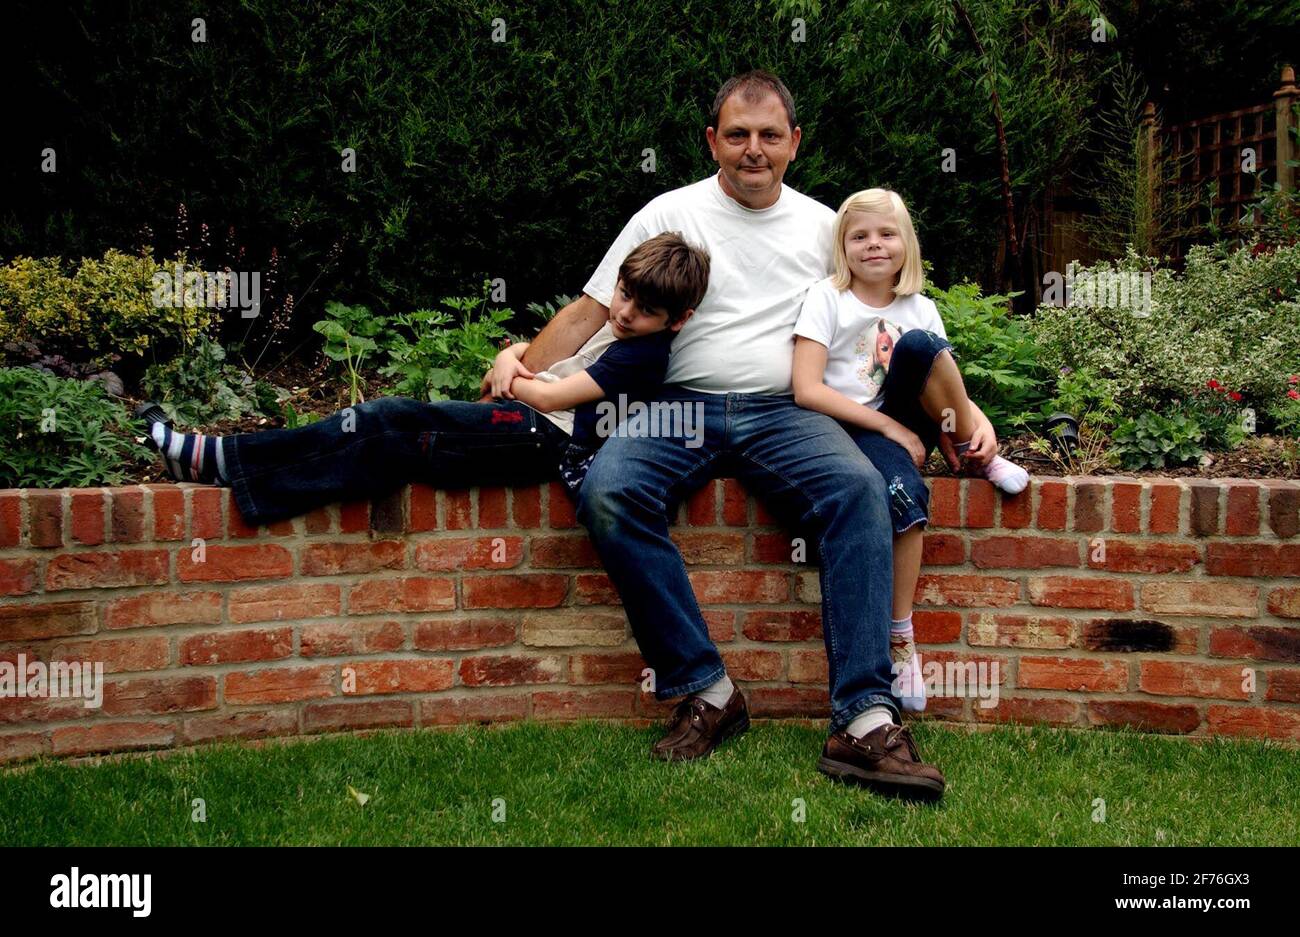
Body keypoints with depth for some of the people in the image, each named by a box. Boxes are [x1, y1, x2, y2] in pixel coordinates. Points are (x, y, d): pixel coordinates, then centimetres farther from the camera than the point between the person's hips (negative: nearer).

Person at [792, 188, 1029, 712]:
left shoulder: (919, 309, 9)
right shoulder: (827, 298, -3)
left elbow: (952, 391, 7)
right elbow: (807, 391, -14)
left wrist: (982, 423, -17)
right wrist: (890, 428, -18)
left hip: (907, 426, 3)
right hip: (850, 429, -3)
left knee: (919, 345, -26)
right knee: (905, 494, -35)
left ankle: (975, 457, -9)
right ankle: (900, 638, -22)